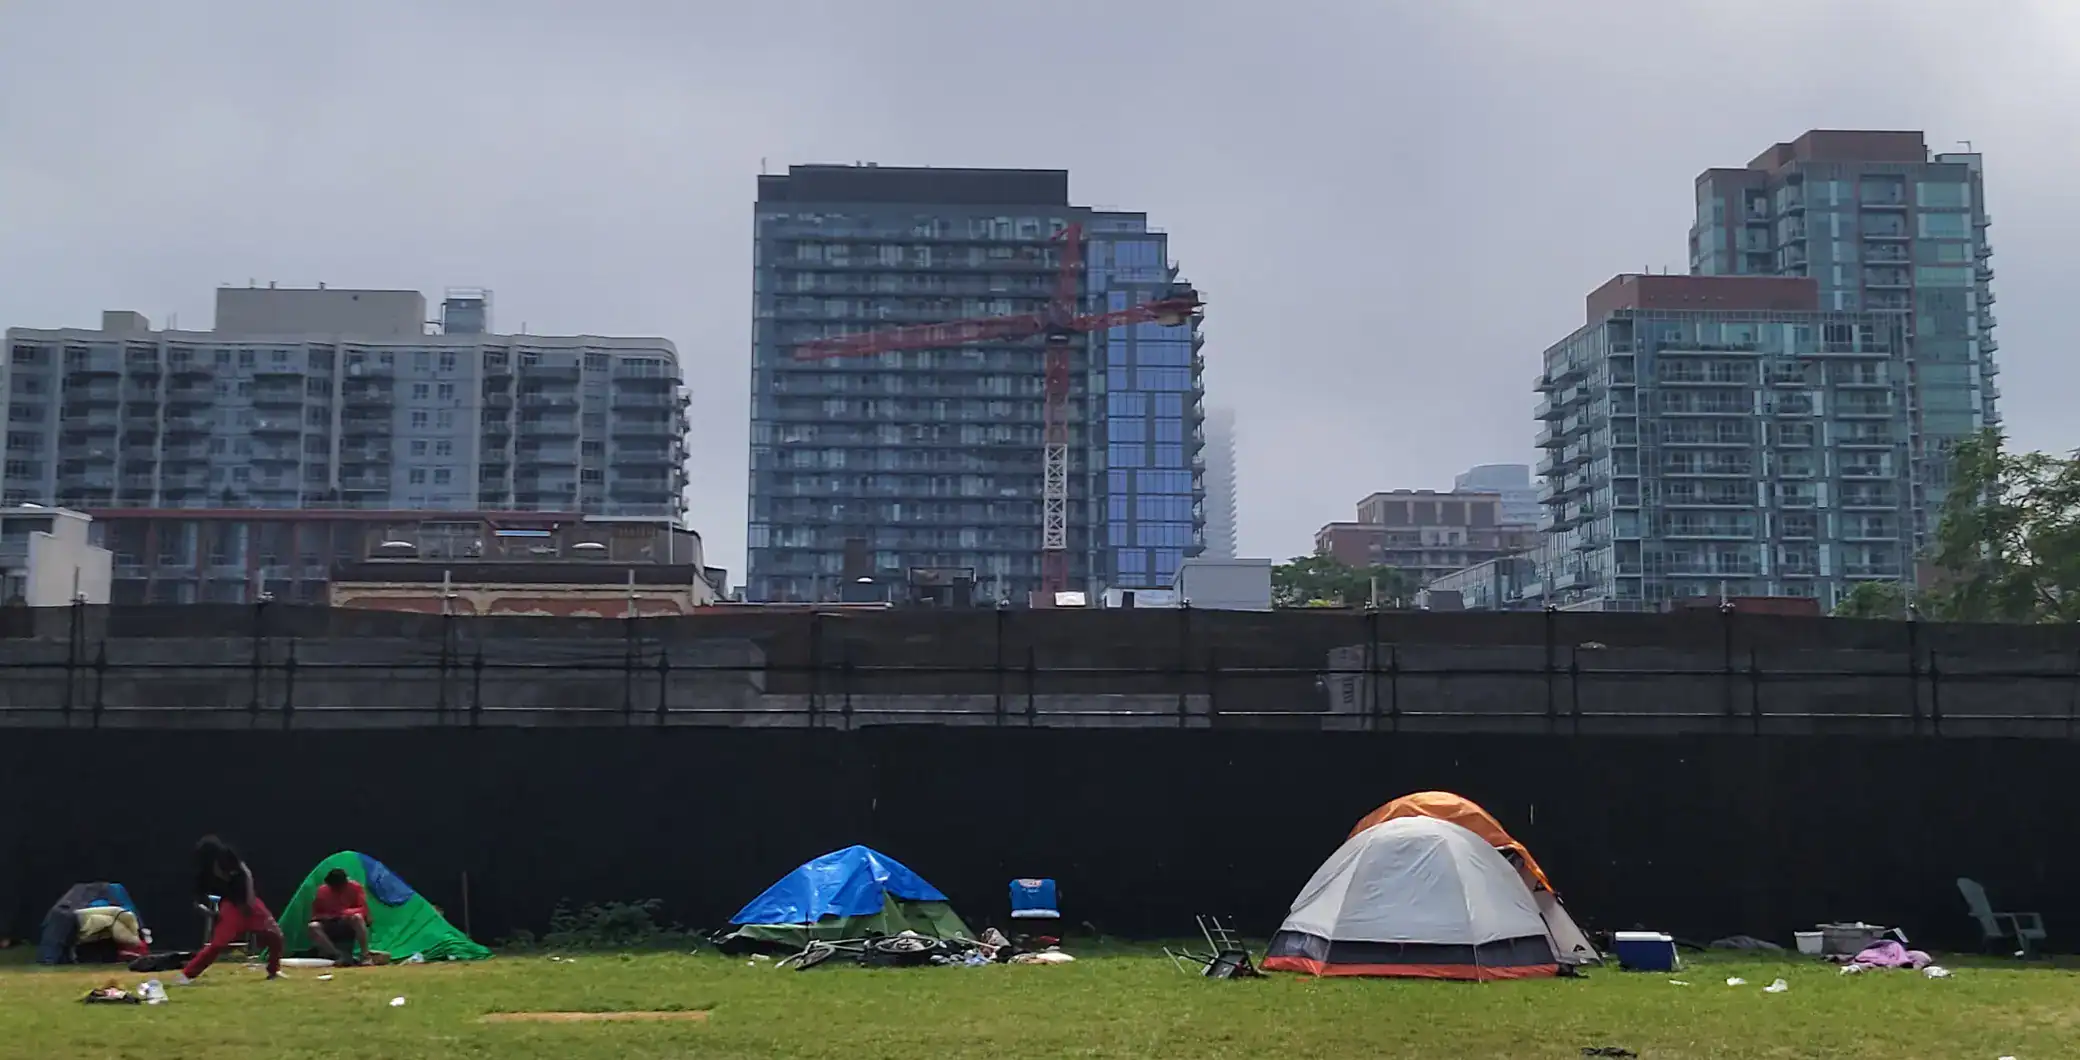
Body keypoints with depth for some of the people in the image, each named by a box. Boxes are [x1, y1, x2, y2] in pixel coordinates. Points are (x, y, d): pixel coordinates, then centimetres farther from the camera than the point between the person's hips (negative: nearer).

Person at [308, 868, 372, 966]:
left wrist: (348, 912, -33)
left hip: (351, 926, -2)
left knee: (357, 917, -36)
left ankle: (365, 955, -35)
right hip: (331, 928, 2)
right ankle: (340, 956, -35)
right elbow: (315, 914, 0)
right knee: (313, 927, -28)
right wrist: (325, 916, -22)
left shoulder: (355, 887, -9)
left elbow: (364, 910, -14)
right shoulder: (322, 891, -4)